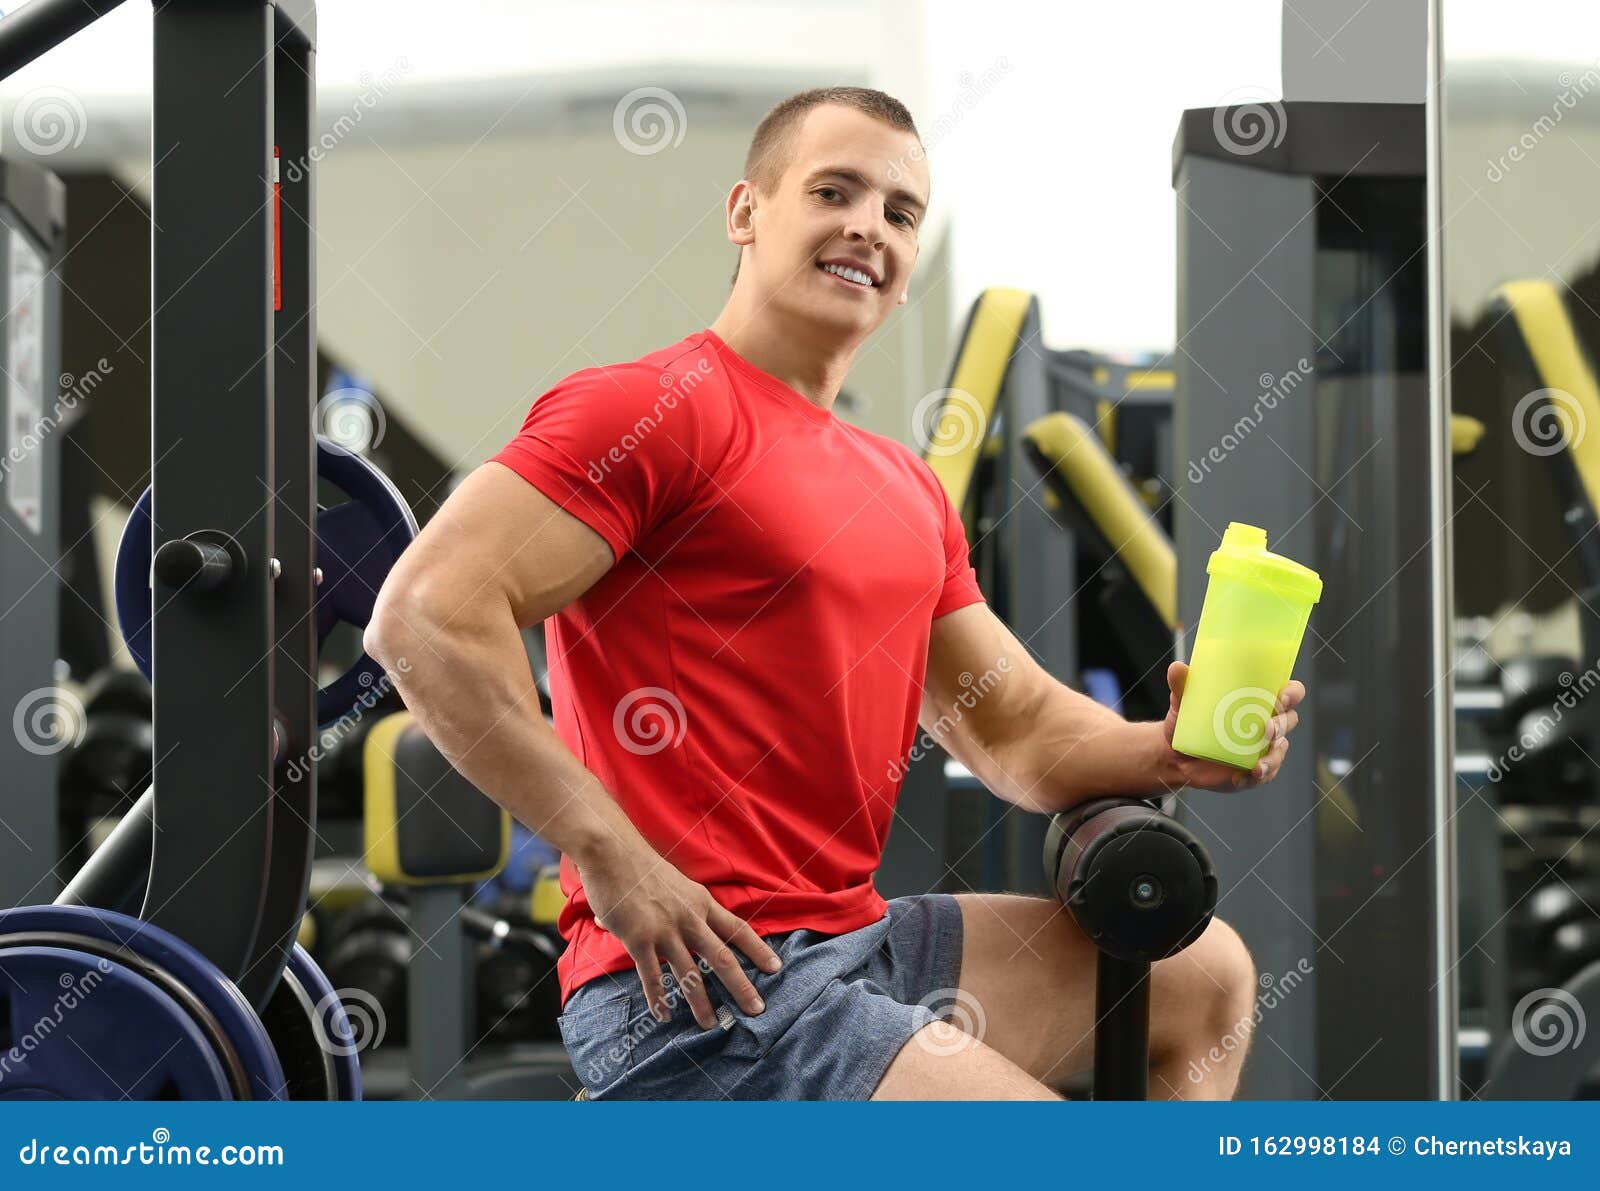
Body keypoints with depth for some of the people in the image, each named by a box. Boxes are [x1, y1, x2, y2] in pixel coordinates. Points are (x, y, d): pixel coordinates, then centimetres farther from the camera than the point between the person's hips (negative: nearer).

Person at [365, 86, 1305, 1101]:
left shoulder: (907, 490, 20)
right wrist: (613, 855, -23)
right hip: (698, 977, -10)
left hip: (857, 939, 10)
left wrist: (1166, 751, -2)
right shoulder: (655, 409, -9)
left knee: (1202, 975, 17)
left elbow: (1020, 727, 21)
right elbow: (426, 614, -20)